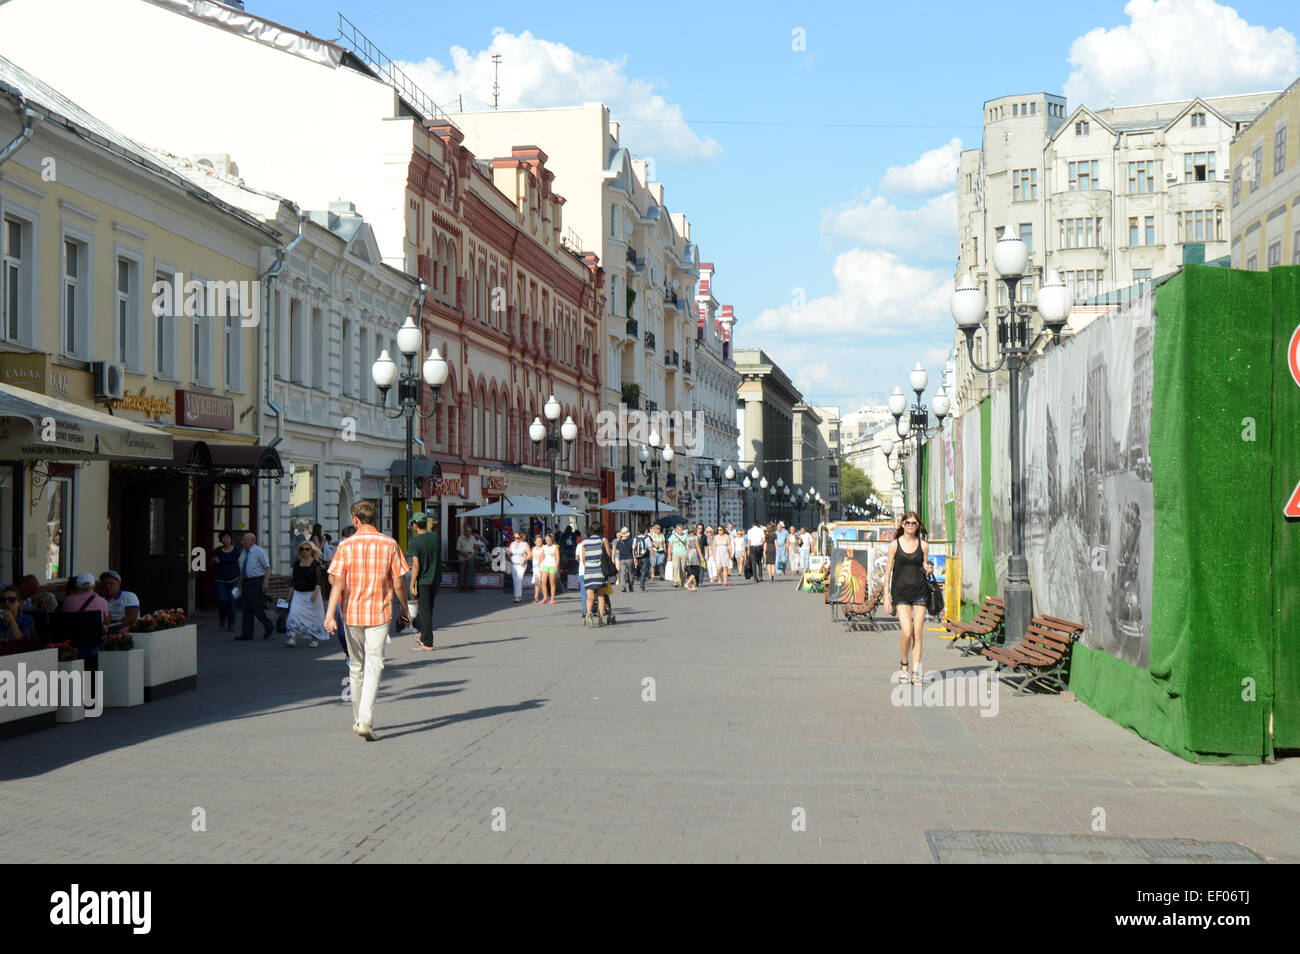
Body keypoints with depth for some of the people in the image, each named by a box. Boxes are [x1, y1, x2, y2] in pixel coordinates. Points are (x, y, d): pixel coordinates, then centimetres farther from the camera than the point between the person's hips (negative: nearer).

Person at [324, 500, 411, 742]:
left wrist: (330, 615, -11)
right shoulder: (389, 544, -2)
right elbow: (398, 583, -1)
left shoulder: (346, 545, -2)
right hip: (380, 613, -1)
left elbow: (338, 583, -9)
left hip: (352, 613, 1)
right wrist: (405, 610, 12)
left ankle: (359, 720, 25)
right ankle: (366, 720, -18)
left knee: (356, 667, 14)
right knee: (373, 666, -4)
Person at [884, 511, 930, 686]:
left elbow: (925, 570, 16)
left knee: (917, 633, -2)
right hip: (901, 592, -2)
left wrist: (928, 571, -8)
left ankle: (916, 673, 3)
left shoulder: (923, 545, 6)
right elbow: (888, 571, 2)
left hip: (919, 592, 2)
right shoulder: (895, 544, 1)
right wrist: (886, 596, -2)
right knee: (907, 632, -12)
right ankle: (903, 664, 14)